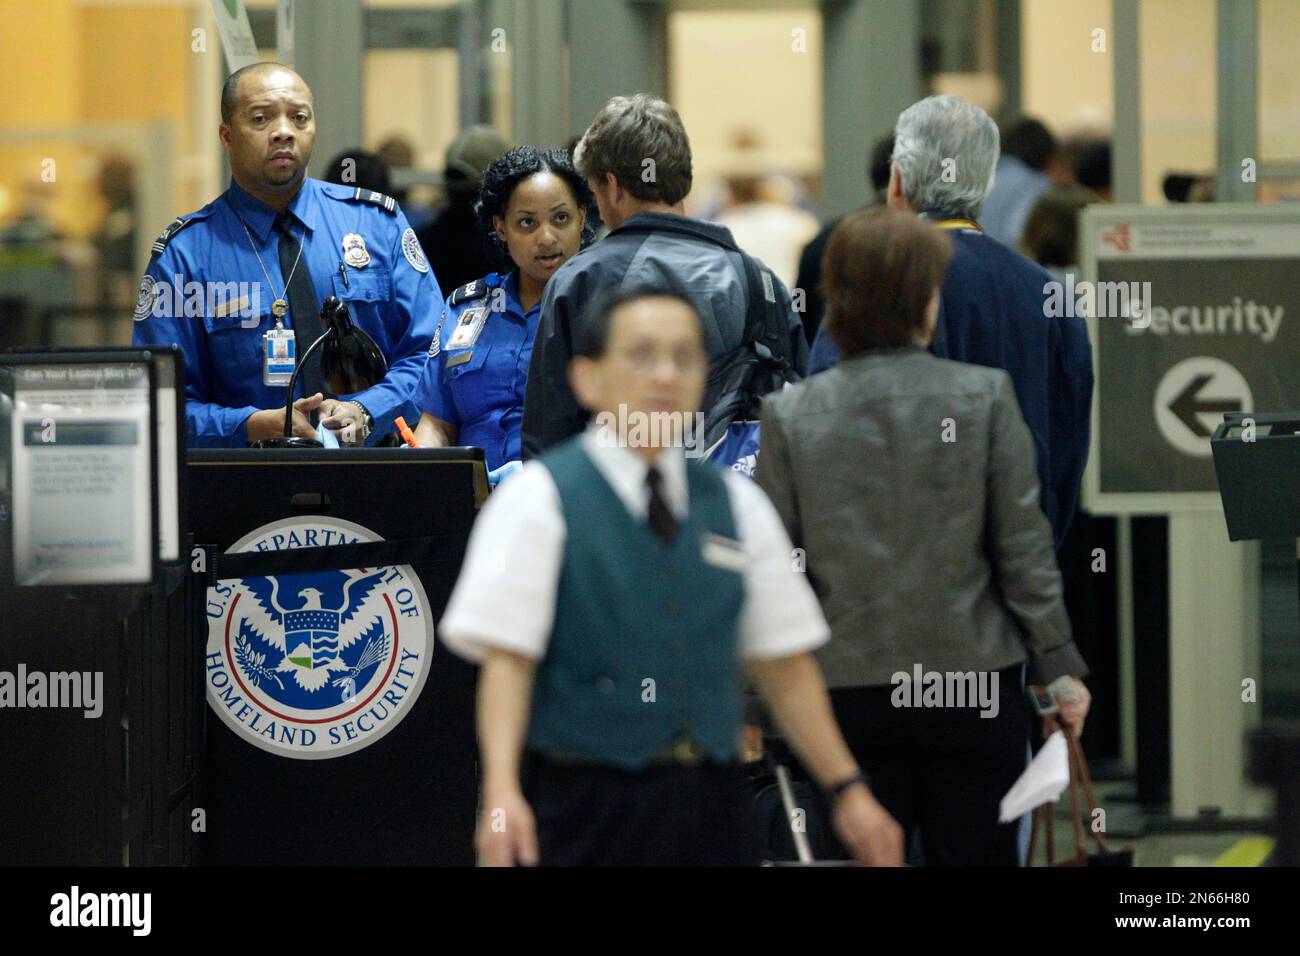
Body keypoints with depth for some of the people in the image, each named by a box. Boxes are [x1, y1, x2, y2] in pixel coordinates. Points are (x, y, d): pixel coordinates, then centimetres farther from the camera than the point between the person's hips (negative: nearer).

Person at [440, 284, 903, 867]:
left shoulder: (738, 505, 12)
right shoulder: (539, 500, -3)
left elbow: (784, 665, 16)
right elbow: (506, 658, -11)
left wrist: (847, 788, 12)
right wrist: (501, 790, -25)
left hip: (712, 801, 4)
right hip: (586, 807, -4)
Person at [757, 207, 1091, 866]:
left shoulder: (791, 415, -5)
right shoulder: (983, 398, -7)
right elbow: (1025, 546, -5)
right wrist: (1059, 665, 5)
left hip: (847, 684, 1)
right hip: (973, 683, -1)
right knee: (976, 856, 8)